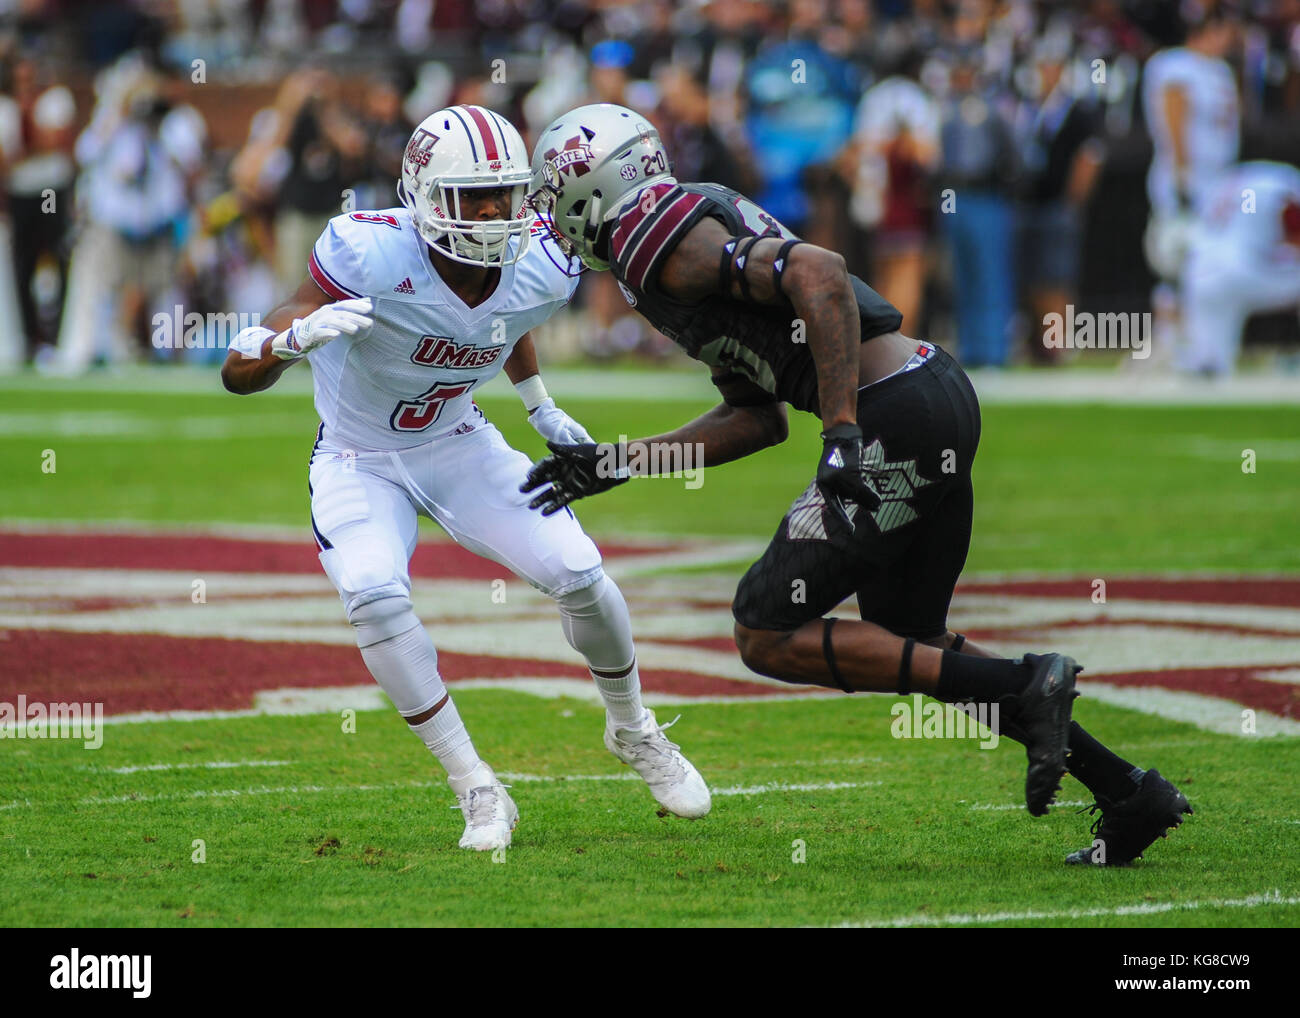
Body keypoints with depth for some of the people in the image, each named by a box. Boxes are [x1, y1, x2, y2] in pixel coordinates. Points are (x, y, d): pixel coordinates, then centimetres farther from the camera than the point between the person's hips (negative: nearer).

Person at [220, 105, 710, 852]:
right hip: (358, 461, -3)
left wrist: (544, 410, 18)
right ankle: (479, 793, -16)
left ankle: (633, 731, 21)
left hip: (458, 446, 3)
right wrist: (298, 337, -53)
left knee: (578, 573, -11)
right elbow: (238, 374, -33)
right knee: (376, 596, -29)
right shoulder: (375, 258, -32)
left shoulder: (538, 271, -16)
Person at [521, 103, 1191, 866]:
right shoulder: (701, 220, 24)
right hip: (942, 393, 10)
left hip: (896, 416, -10)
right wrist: (614, 465, 25)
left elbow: (818, 274, -21)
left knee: (769, 636, -2)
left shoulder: (658, 236, -7)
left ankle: (1024, 687, -9)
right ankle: (1129, 793, 18)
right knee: (907, 642, 22)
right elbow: (759, 419, 24)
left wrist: (841, 432, -23)